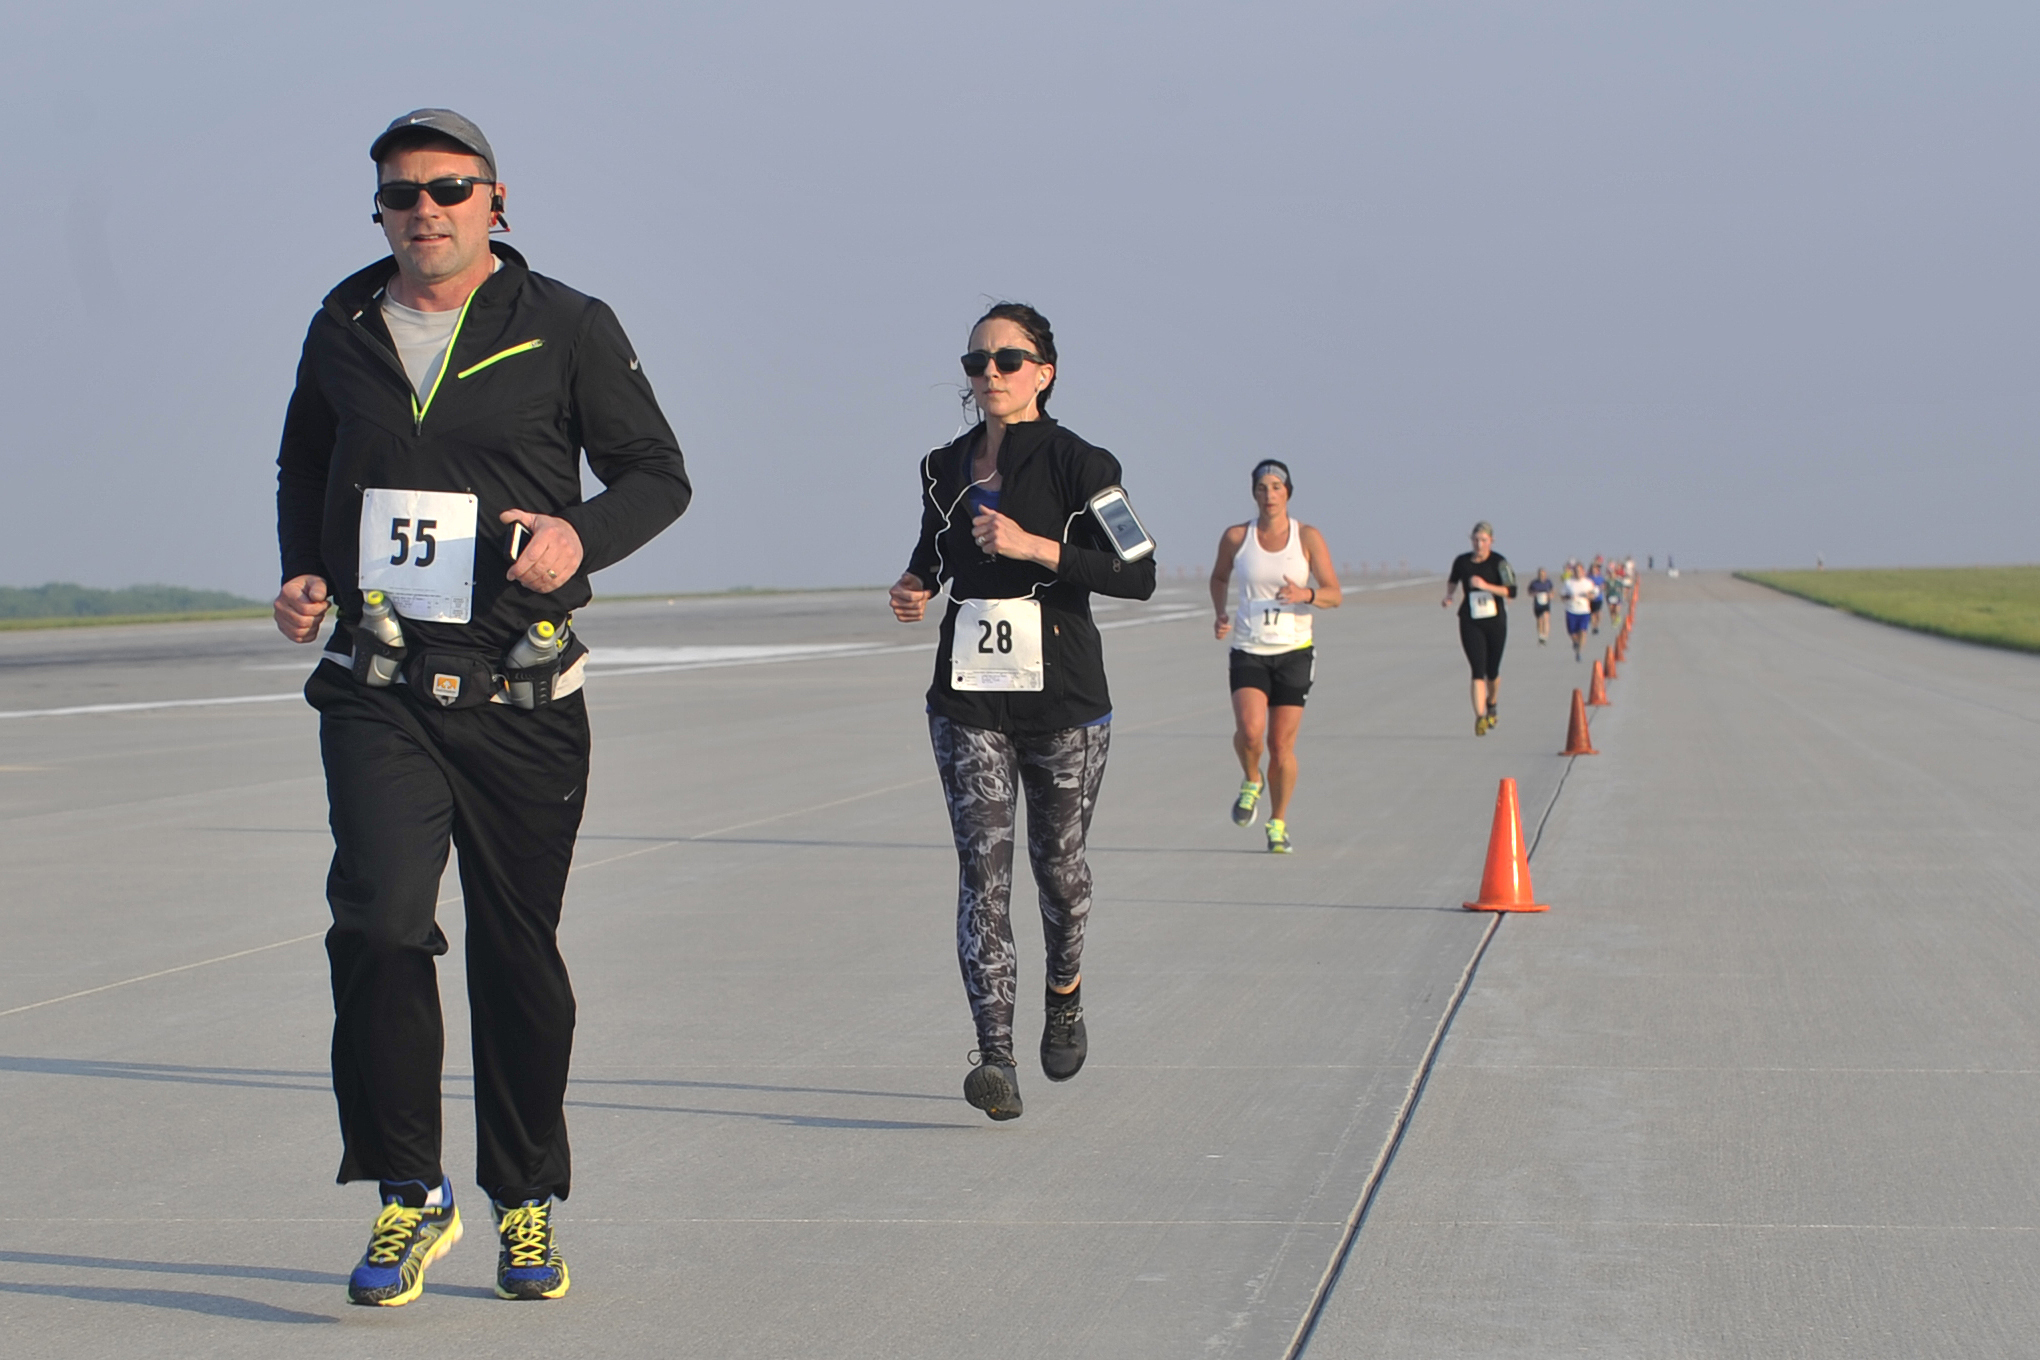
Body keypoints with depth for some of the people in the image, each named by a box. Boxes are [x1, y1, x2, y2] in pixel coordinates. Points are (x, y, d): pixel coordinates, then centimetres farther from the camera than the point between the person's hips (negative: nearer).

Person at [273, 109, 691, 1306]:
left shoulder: (567, 330, 1)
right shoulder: (343, 331, 9)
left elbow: (658, 474, 4)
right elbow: (302, 467, 25)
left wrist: (581, 535, -16)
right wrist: (305, 574, 7)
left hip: (523, 698, -1)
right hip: (378, 694, 1)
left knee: (520, 955, 6)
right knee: (378, 923, -16)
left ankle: (528, 1202, 23)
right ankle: (410, 1197, -2)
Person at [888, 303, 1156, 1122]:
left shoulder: (1078, 466, -6)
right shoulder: (945, 469, 9)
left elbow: (1139, 575, -13)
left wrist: (1037, 548, -22)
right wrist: (914, 587, 4)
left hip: (1063, 696, -2)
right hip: (969, 700, 3)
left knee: (1057, 861, 9)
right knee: (983, 868, -10)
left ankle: (1065, 994, 39)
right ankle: (995, 1057, -18)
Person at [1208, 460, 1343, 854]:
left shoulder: (1308, 538, -2)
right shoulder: (1236, 537, 1)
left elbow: (1334, 595, -5)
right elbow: (1219, 577, 20)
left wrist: (1306, 595, -25)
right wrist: (1220, 614, 3)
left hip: (1294, 652, 0)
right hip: (1248, 651, 0)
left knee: (1281, 747, -1)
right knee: (1249, 731, -23)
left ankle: (1278, 823, 20)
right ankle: (1251, 781, 10)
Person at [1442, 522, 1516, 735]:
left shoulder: (1498, 562, -7)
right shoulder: (1462, 561, 2)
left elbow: (1511, 592, -15)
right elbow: (1452, 580, 24)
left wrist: (1486, 586, -25)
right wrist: (1448, 596, 6)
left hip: (1495, 621, 0)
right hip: (1470, 622, 1)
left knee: (1492, 671, 11)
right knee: (1478, 670, -14)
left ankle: (1492, 704, 41)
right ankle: (1479, 717, -19)